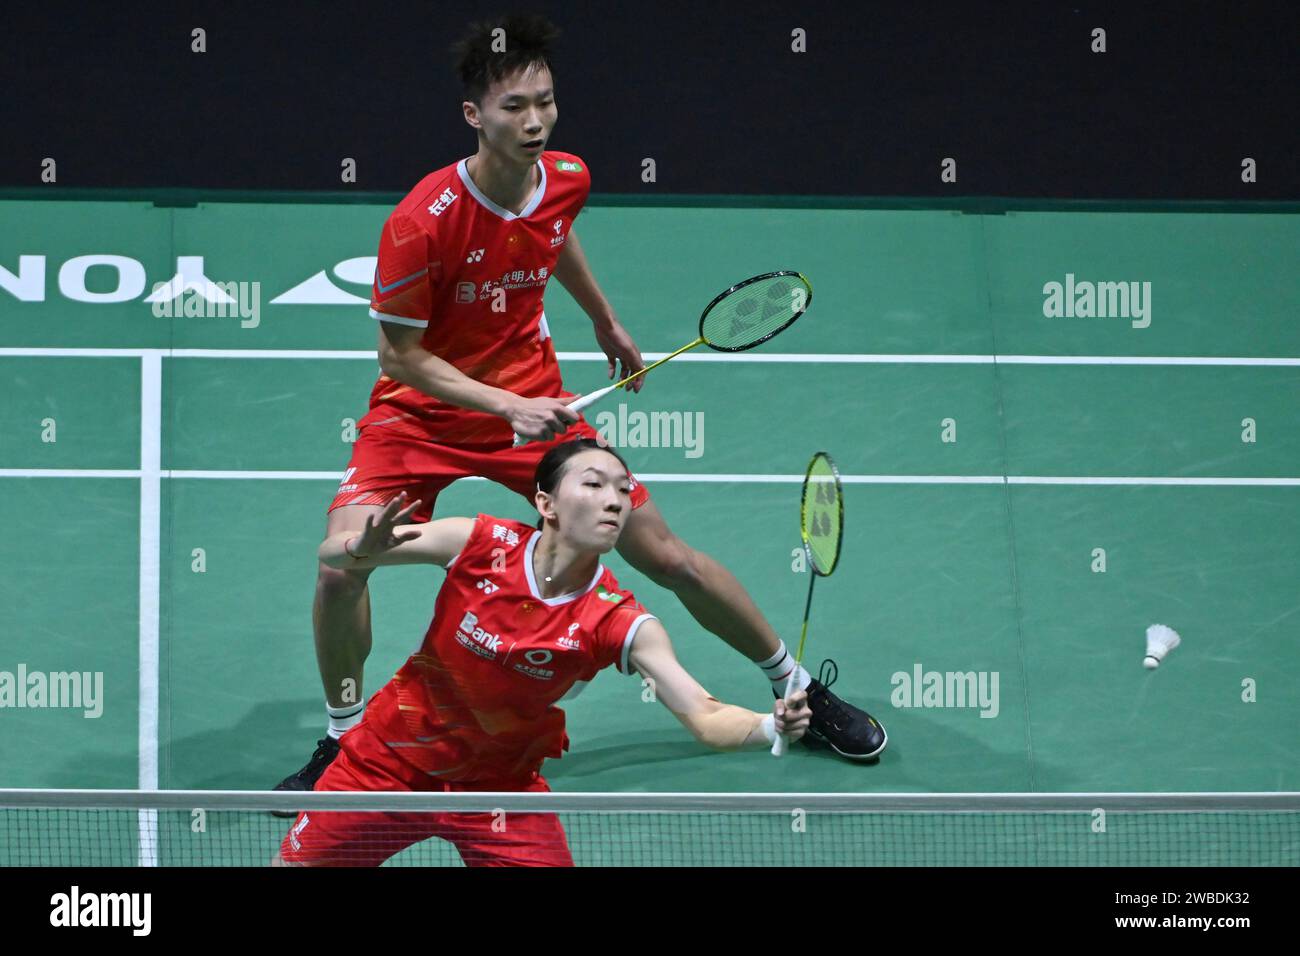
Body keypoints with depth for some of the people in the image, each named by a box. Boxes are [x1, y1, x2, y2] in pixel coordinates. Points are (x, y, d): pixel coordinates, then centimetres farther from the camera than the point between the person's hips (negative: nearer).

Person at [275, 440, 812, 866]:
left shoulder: (618, 621, -20)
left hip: (502, 784, 0)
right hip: (393, 759, 0)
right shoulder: (481, 544, -19)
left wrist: (771, 725, -51)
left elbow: (706, 718, -30)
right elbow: (331, 555, -11)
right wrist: (364, 548, -35)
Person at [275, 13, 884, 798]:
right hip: (421, 411, -4)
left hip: (536, 401, 4)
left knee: (665, 555, 4)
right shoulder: (422, 222, -28)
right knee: (344, 562, -25)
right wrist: (510, 406, -29)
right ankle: (344, 741, 0)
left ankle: (797, 688, 25)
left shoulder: (568, 178, -11)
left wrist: (606, 322, 26)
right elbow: (400, 356, -20)